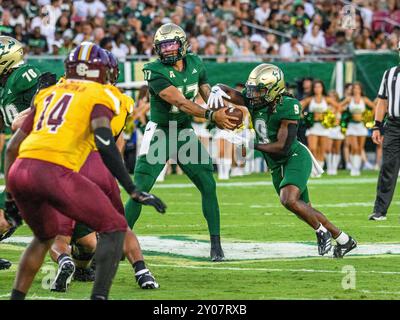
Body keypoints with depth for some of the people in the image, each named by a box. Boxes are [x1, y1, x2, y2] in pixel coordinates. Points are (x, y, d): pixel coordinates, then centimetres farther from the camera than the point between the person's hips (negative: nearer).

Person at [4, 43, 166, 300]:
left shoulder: (47, 93, 27)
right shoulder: (101, 96, 10)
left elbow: (12, 146, 26)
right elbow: (104, 142, -8)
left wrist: (10, 190, 39)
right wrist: (133, 191, -8)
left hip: (19, 172, 6)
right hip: (55, 172, -6)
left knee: (45, 235, 31)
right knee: (114, 228, 8)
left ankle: (16, 298, 28)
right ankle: (99, 296, -7)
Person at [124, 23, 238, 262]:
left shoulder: (195, 64, -1)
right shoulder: (156, 72, -19)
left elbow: (207, 92, 9)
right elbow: (180, 102, -29)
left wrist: (224, 113, -13)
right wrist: (212, 116, -39)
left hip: (185, 133, 4)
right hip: (160, 132, -4)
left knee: (208, 186, -4)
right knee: (140, 189, -9)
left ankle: (216, 243, 2)